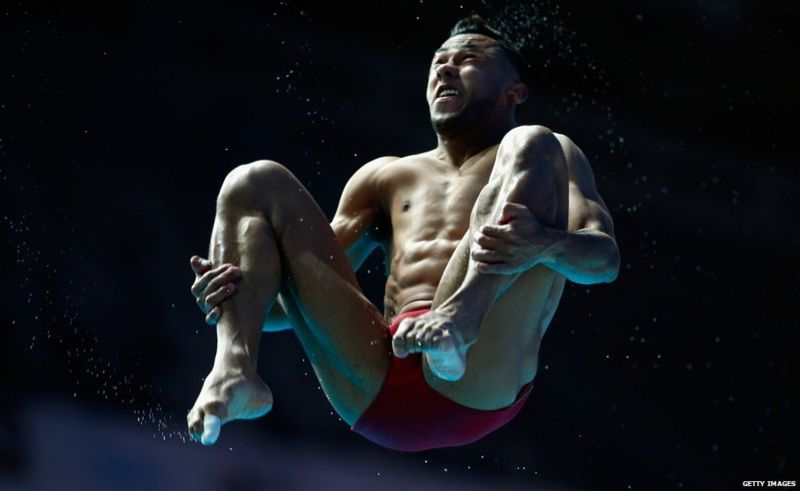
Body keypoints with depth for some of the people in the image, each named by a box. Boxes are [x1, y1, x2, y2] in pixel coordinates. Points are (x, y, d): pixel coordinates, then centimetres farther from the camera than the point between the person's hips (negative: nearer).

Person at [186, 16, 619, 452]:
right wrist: (237, 297, 2)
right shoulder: (386, 178, 33)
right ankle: (234, 372, -25)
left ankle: (460, 322, -40)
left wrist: (545, 245, -22)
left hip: (476, 388, -3)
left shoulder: (549, 158, 23)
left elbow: (606, 259, 4)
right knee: (258, 182, 4)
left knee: (531, 145, -11)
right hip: (370, 392, 4)